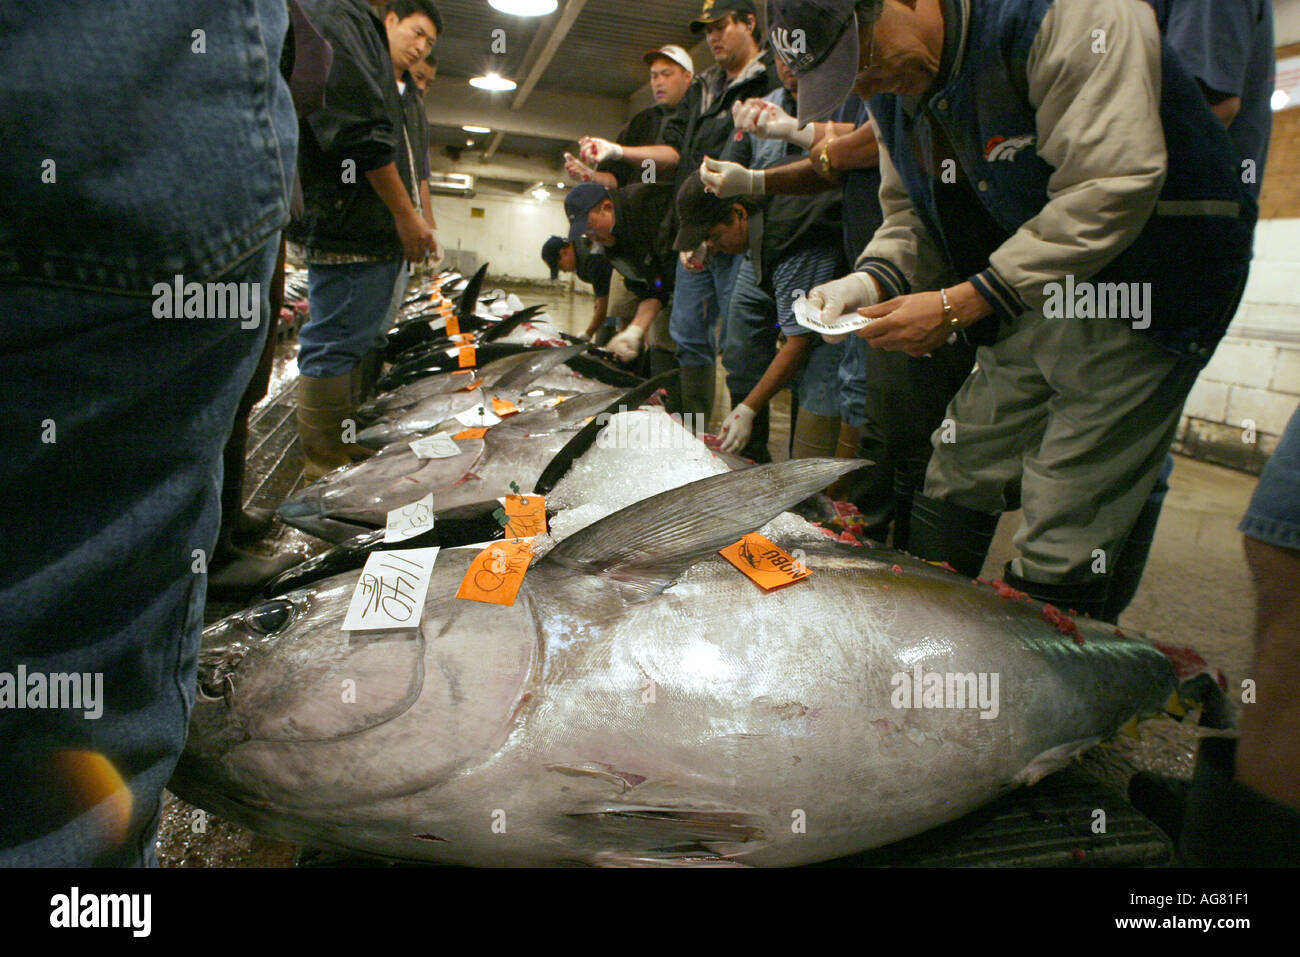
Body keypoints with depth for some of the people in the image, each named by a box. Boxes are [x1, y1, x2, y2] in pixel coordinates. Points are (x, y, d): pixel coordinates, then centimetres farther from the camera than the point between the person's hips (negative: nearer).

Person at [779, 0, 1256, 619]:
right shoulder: (895, 84, 4)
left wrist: (959, 306, -28)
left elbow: (1110, 191, -27)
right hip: (1033, 295, 8)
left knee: (1061, 540, -10)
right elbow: (911, 219, 10)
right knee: (956, 482, 10)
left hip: (1145, 285, -7)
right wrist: (870, 280, -12)